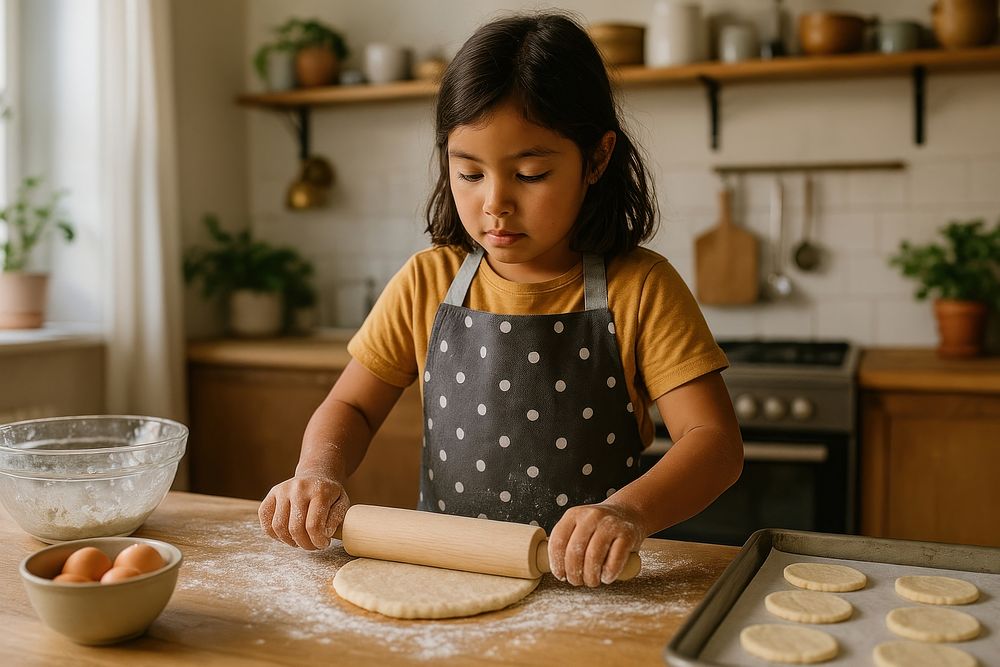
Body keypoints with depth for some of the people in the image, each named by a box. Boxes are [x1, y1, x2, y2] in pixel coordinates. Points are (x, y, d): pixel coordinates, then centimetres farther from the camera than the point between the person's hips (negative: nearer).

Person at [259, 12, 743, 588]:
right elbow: (352, 406, 10)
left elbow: (717, 442, -12)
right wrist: (318, 474, -13)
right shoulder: (427, 283, 3)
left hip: (586, 583, -1)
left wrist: (630, 512, -31)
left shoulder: (639, 288, -6)